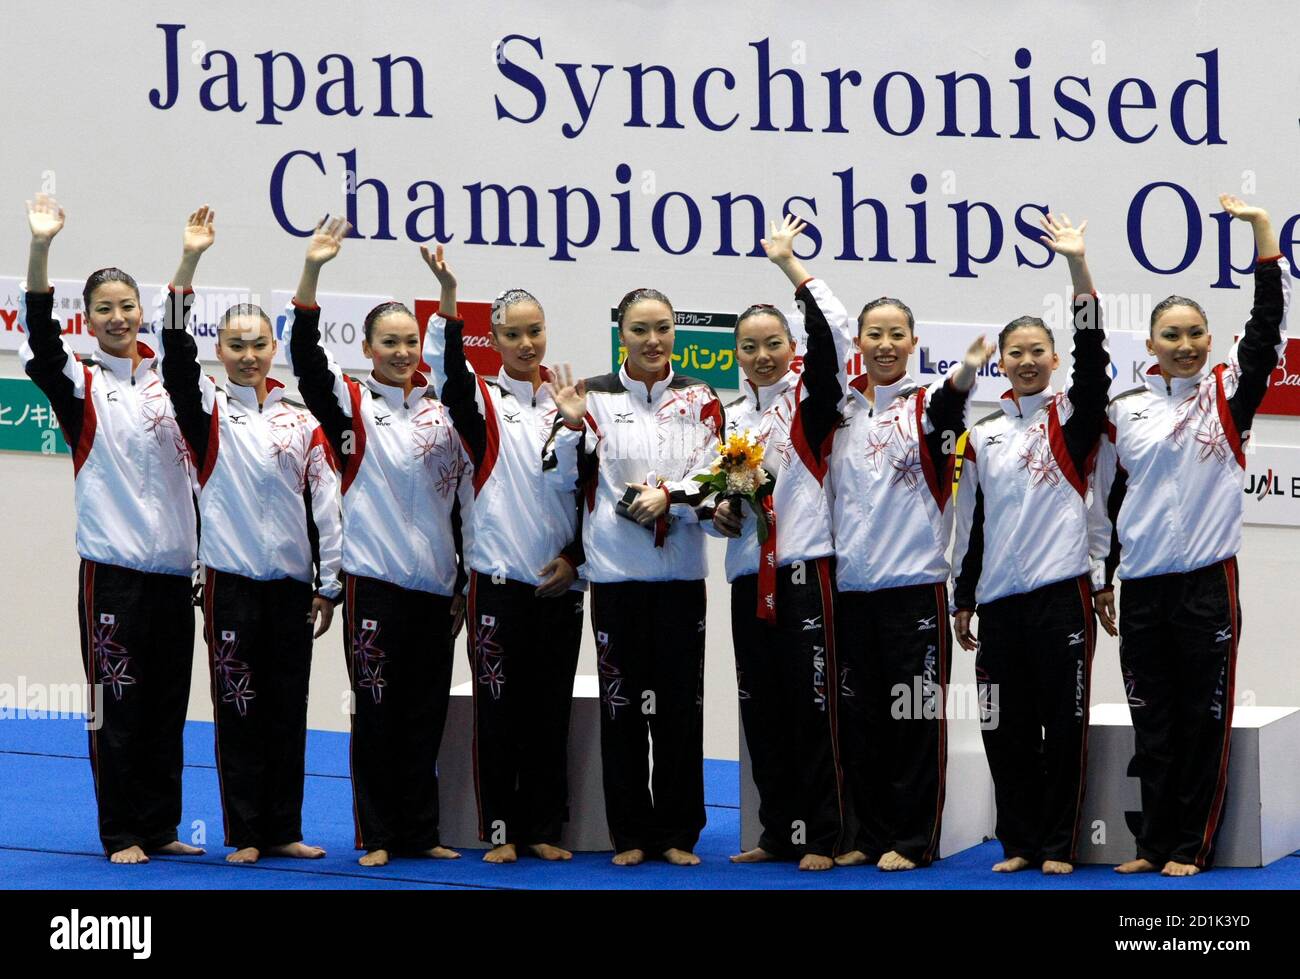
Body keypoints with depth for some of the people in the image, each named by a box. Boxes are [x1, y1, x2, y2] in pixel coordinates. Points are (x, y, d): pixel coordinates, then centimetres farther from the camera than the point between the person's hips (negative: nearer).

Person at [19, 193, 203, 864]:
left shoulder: (167, 380, 12)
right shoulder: (81, 385, -1)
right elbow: (41, 340, -17)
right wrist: (40, 248, -28)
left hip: (173, 567, 4)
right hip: (112, 567, -4)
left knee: (169, 705, 9)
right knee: (117, 703, -3)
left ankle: (160, 828, 17)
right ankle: (122, 834, 3)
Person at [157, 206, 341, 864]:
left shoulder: (301, 420, 9)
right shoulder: (208, 408, 2)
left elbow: (325, 504, 10)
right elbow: (176, 351, -14)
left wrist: (327, 584, 6)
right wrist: (189, 262, -24)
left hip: (292, 582, 3)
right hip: (232, 581, -3)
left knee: (288, 709, 6)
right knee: (238, 709, -1)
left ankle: (283, 830, 14)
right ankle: (244, 833, 4)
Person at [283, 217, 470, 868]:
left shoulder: (439, 411, 12)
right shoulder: (351, 404, 1)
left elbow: (461, 499, 16)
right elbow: (305, 357, -17)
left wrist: (464, 584, 14)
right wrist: (311, 275, -28)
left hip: (435, 585, 4)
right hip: (374, 580, -4)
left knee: (426, 712, 7)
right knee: (377, 710, -2)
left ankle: (420, 832, 15)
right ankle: (377, 836, 4)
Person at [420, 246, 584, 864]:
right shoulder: (483, 401, 3)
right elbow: (446, 370, -19)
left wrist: (575, 557, 1)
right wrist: (447, 302, -35)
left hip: (560, 582, 3)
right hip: (499, 579, -2)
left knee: (551, 709, 6)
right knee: (498, 708, -2)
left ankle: (544, 828, 12)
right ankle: (499, 830, 3)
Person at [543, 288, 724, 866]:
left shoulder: (700, 399, 6)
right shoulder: (596, 396, 3)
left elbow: (712, 477, 0)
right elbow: (561, 477, 1)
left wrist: (668, 497, -17)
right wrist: (570, 424, -15)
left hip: (681, 573, 1)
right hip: (615, 573, -1)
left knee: (680, 703, 2)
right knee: (621, 703, 1)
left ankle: (678, 834, 11)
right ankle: (630, 835, 9)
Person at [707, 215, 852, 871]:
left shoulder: (808, 398, 0)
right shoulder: (732, 417, 17)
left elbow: (831, 332, -17)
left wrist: (788, 263, -17)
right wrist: (720, 512, 4)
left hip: (803, 568, -6)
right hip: (749, 576, 6)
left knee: (813, 706, -6)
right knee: (762, 712, 8)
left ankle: (821, 837, -2)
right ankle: (779, 834, 15)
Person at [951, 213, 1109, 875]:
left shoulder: (1070, 419, 3)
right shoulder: (982, 437, 12)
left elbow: (1092, 358, -14)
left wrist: (1078, 266, -23)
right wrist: (962, 602, 14)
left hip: (1060, 594, -4)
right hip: (999, 601, 4)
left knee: (1063, 723, -1)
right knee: (1007, 730, 5)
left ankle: (1059, 844, 6)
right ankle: (1020, 842, 14)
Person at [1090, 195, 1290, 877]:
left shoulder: (1227, 395, 2)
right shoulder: (1122, 412, 8)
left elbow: (1269, 322, -8)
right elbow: (1107, 500, 15)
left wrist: (1260, 226, -13)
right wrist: (1101, 581, 15)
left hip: (1208, 583, -2)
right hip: (1142, 589, 2)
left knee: (1204, 718, 0)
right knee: (1151, 722, 6)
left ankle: (1190, 844, 6)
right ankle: (1155, 843, 14)